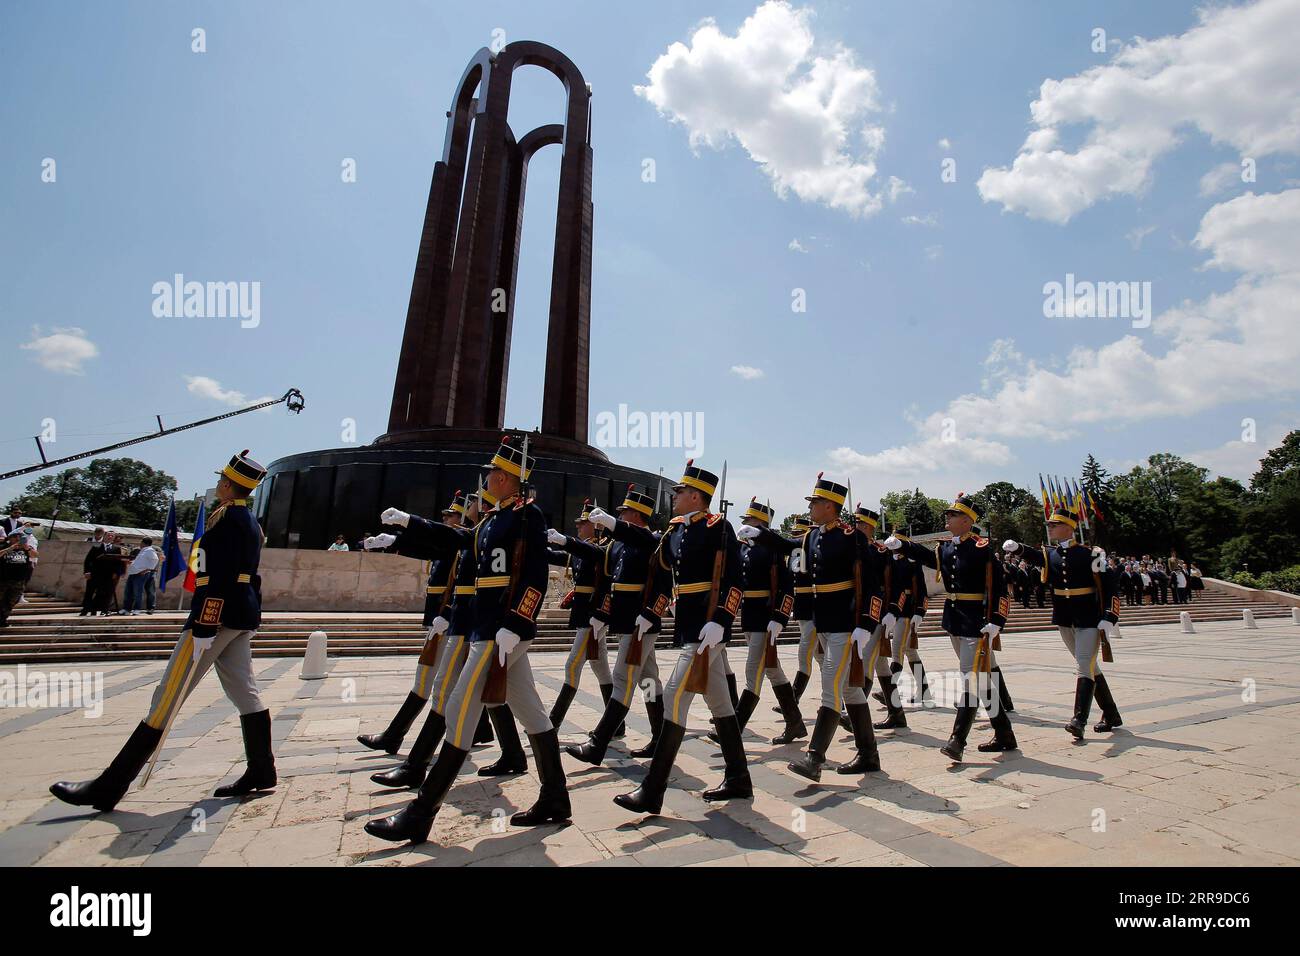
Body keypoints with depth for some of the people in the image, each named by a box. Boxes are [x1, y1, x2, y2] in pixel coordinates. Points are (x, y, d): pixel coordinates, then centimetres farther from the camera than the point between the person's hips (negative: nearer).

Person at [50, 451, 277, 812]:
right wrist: (249, 619, 21)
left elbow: (220, 578, -21)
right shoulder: (250, 521, 16)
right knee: (244, 691, 10)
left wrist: (203, 627, -22)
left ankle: (108, 788, 7)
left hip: (218, 613, -10)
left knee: (168, 697, -3)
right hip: (244, 614, 10)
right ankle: (261, 772, 14)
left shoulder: (226, 518, -12)